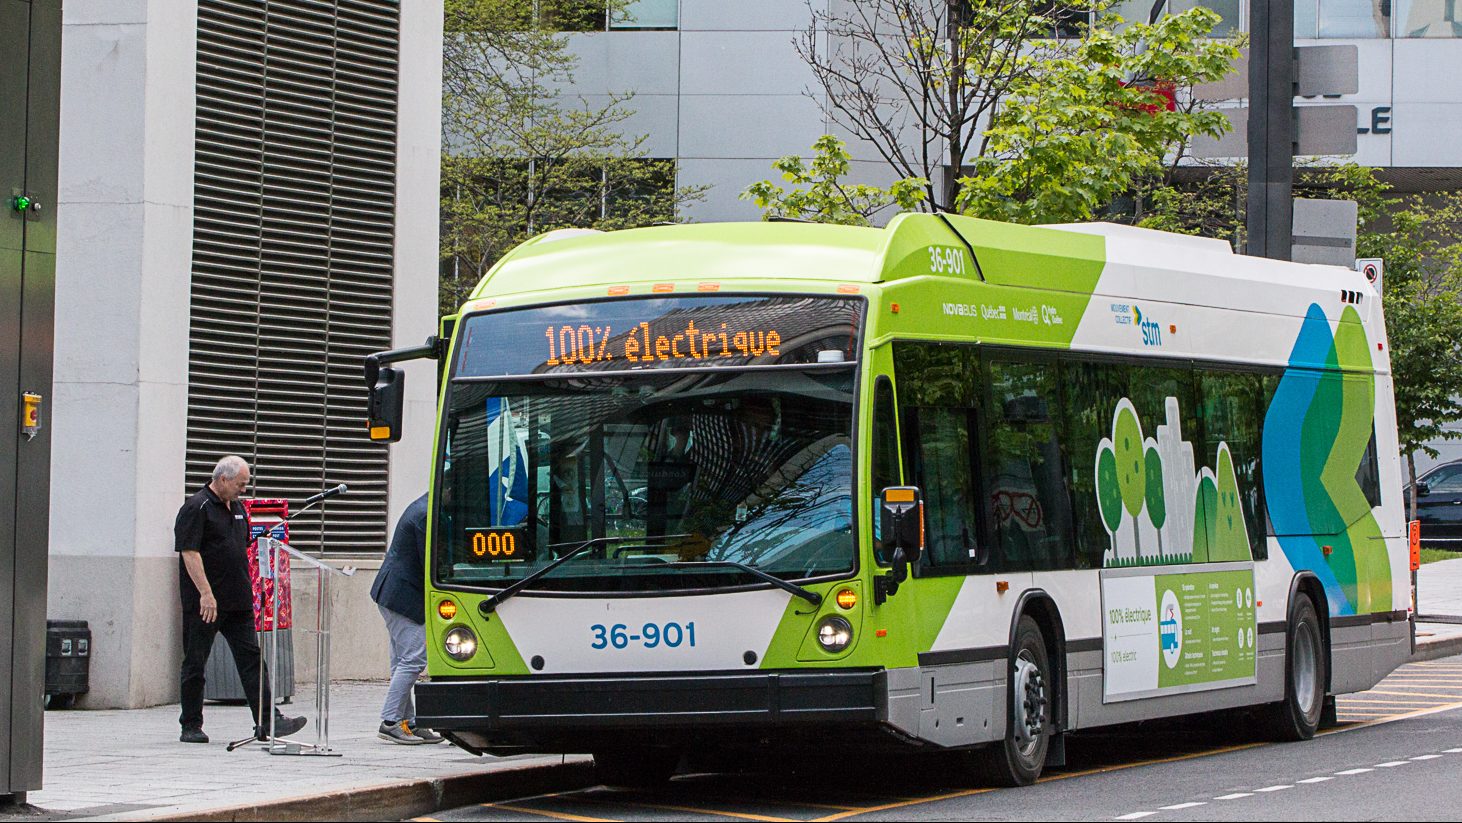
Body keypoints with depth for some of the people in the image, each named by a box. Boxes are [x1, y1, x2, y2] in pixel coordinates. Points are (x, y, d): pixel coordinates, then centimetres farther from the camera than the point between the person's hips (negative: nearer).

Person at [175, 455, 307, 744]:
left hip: (237, 602, 8)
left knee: (251, 657, -1)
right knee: (195, 664, 2)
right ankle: (191, 726, 8)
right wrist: (206, 593, -24)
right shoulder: (196, 508, -10)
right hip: (203, 603, -8)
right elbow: (189, 552, -18)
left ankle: (267, 722, -6)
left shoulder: (237, 508, 16)